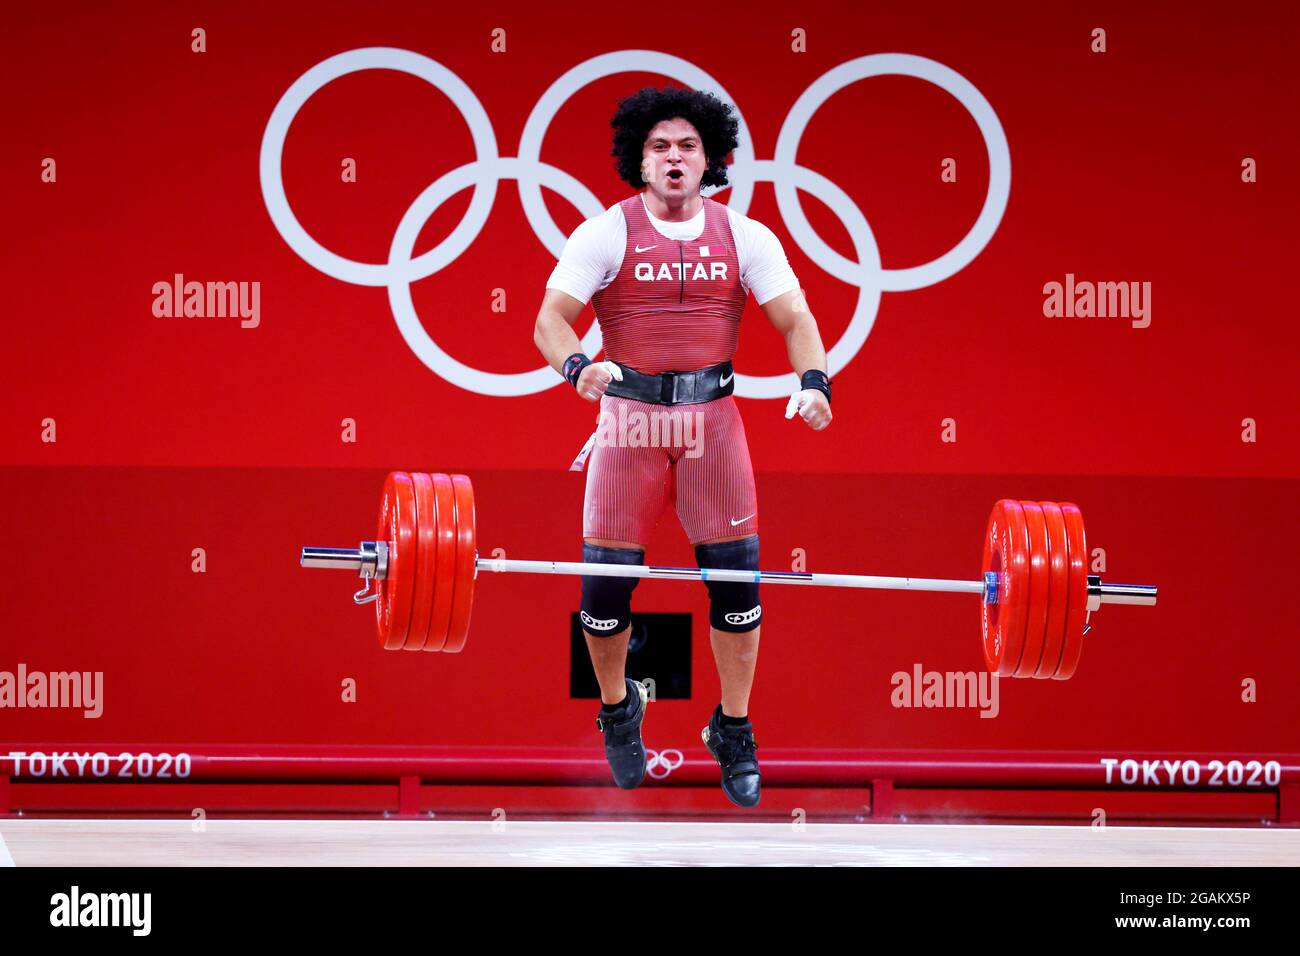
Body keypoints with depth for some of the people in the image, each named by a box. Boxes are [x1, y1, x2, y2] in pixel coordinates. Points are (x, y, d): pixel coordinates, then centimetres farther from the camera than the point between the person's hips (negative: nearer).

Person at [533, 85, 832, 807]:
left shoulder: (745, 238, 4)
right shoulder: (606, 234, -3)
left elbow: (795, 319, -1)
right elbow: (552, 318, -8)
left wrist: (814, 380, -21)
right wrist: (578, 365, -30)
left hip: (713, 420, 2)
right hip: (630, 418, -1)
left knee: (736, 575, 0)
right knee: (608, 578, 0)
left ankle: (734, 732, 15)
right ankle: (618, 709, 27)